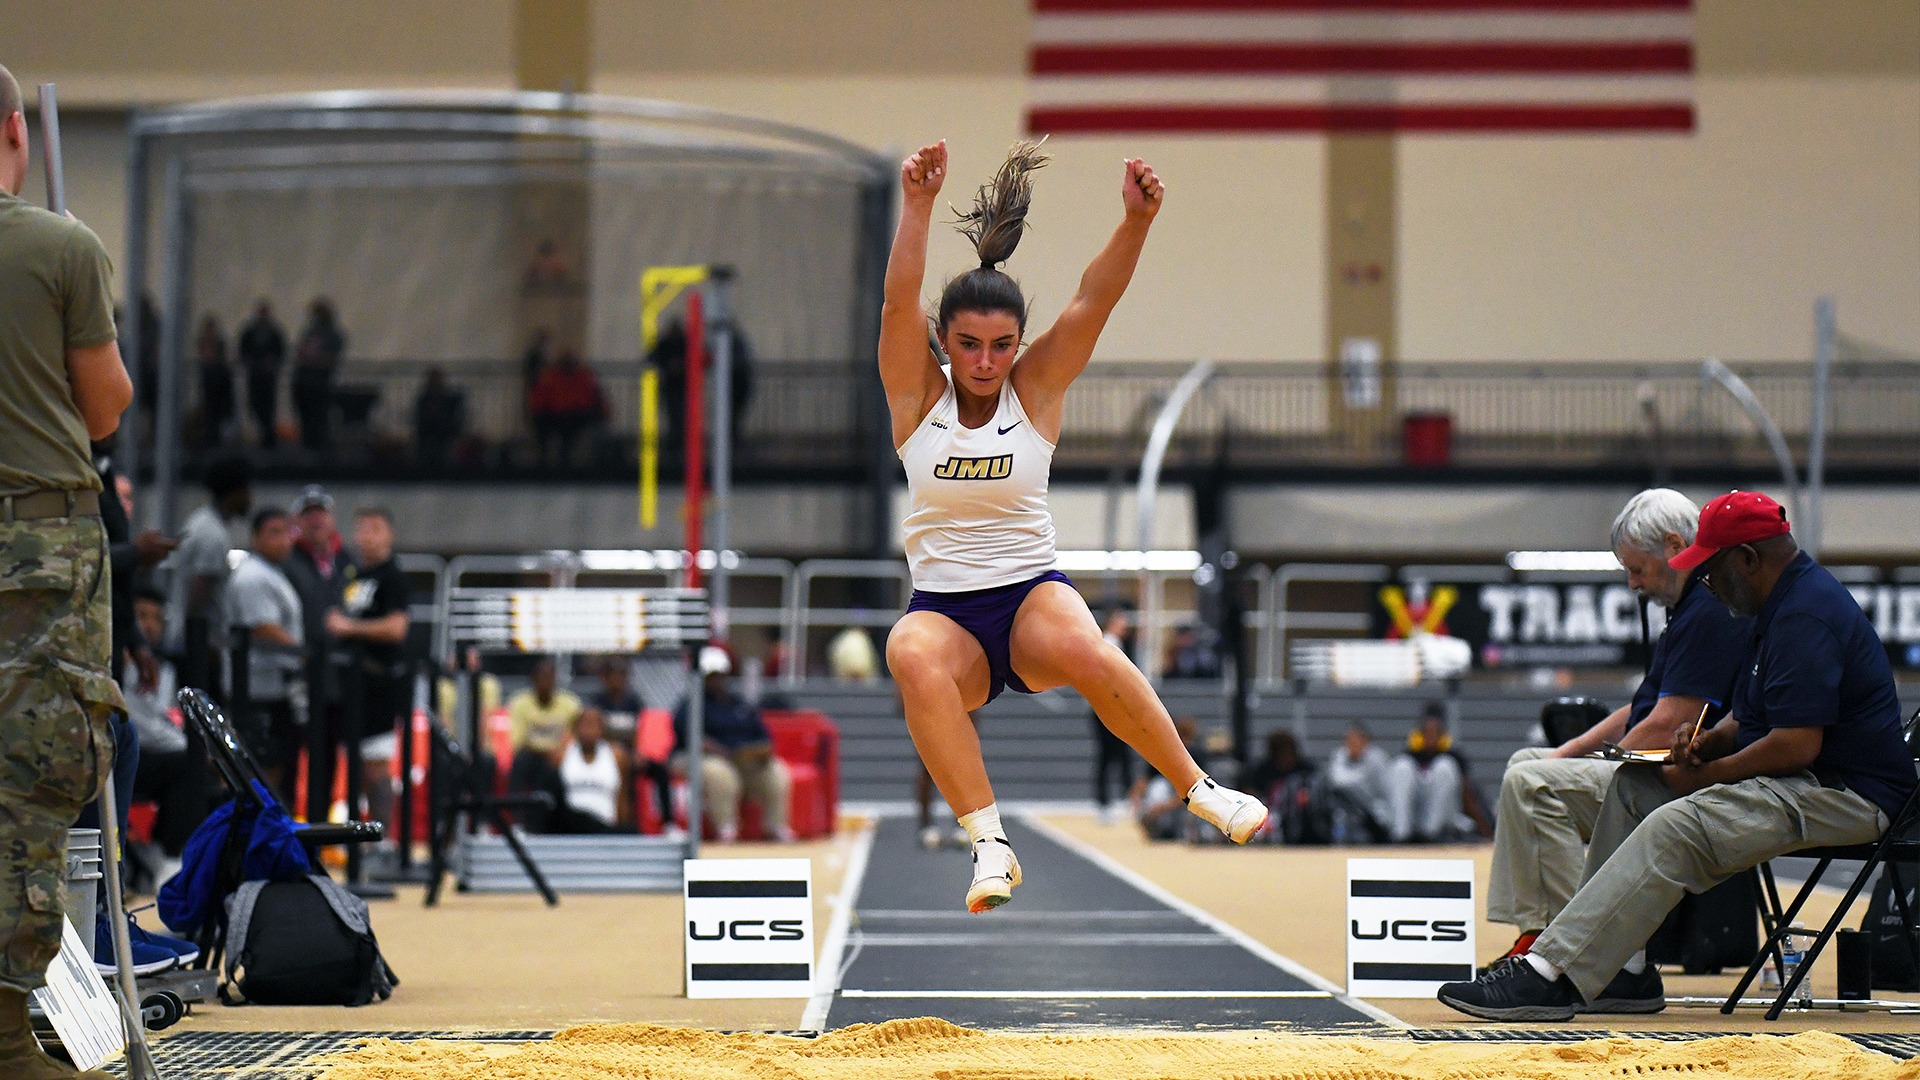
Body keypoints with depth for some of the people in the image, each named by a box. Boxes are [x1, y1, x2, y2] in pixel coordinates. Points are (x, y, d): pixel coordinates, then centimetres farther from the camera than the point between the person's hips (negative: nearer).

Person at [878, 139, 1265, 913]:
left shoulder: (1036, 389, 3)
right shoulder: (918, 394, 2)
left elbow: (1091, 305, -12)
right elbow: (899, 302, -15)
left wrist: (1137, 222, -29)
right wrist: (916, 207, -30)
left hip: (1033, 592, 0)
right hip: (944, 608, 0)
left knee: (1083, 650, -36)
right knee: (912, 656, -37)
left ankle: (1197, 787, -15)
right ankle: (988, 841, -35)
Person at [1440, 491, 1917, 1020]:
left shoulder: (1807, 614, -19)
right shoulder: (1784, 604, 16)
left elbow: (1797, 745, -26)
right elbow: (1750, 716, 24)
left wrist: (1708, 774, -13)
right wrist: (1708, 741, 2)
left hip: (1847, 794, -12)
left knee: (1675, 827, -28)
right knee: (1634, 783, 9)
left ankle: (1550, 976, -32)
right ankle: (1624, 970, 1)